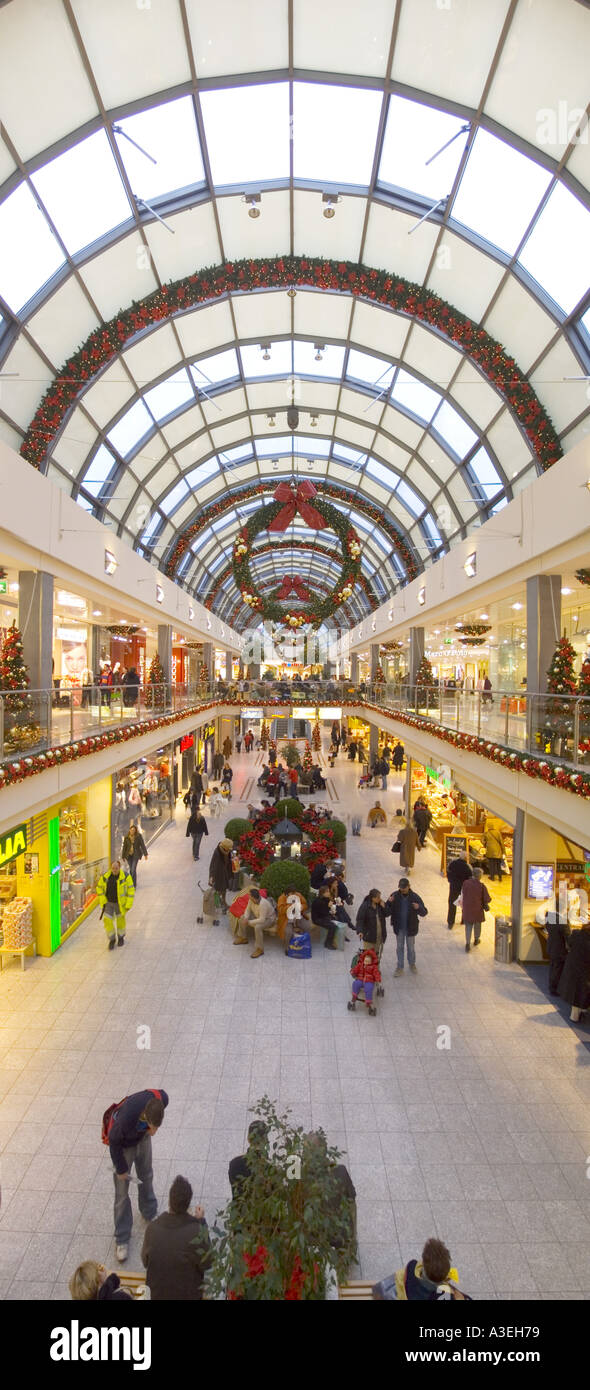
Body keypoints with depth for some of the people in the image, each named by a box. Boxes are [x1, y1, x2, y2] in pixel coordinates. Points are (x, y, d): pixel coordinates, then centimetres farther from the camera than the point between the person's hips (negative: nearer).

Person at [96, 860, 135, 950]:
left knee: (120, 920, 14)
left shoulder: (126, 876, -17)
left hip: (120, 903, -1)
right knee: (108, 921, -2)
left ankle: (121, 937, 40)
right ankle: (112, 939, 22)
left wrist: (128, 905, -13)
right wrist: (103, 901, -1)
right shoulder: (105, 876, -11)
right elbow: (99, 888, 4)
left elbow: (131, 890, -11)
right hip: (108, 903, 1)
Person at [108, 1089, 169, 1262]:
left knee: (146, 1176, 22)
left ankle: (150, 1212, 48)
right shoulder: (126, 1119, -45)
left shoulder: (161, 1099, -36)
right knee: (122, 1191, 7)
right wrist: (121, 1169, -10)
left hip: (143, 1137, 4)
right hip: (124, 1144, -4)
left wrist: (153, 1129, -11)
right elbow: (114, 1143, -25)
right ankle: (122, 1239, 28)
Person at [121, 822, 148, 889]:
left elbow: (142, 845, -7)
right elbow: (124, 846, 4)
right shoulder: (126, 837, -2)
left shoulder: (139, 836, -9)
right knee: (131, 869, 10)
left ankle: (134, 885, -8)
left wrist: (145, 854, -11)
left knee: (133, 869, -13)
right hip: (128, 855, 3)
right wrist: (123, 856, 6)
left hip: (136, 854, -3)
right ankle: (134, 883, 29)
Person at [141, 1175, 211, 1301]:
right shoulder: (197, 1231, -34)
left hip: (156, 1294, 3)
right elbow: (206, 1264, -14)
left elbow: (145, 1262, -4)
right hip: (187, 1295, -2)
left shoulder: (152, 1228, -23)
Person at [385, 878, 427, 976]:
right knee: (399, 947, 15)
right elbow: (387, 913, -12)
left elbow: (424, 913, -11)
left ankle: (412, 964, 43)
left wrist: (419, 908, -34)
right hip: (399, 927, 1)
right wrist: (389, 903, -31)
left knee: (411, 947, 17)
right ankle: (400, 967, 32)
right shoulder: (394, 896, -14)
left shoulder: (415, 897, -16)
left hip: (410, 927, -1)